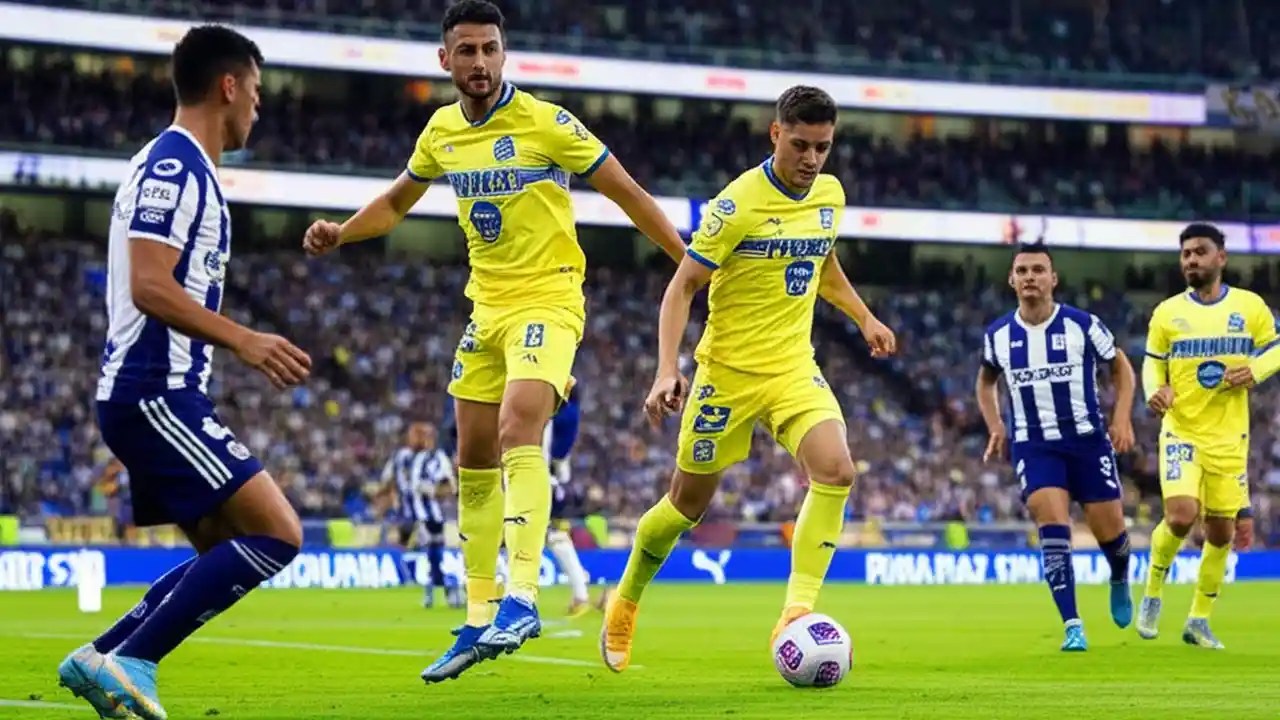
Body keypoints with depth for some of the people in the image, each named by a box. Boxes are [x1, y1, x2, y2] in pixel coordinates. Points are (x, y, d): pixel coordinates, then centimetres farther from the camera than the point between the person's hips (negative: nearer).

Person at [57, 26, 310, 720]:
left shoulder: (179, 167, 19)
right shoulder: (174, 166, -13)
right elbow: (149, 286, -23)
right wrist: (244, 341, -28)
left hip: (160, 394, 11)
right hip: (155, 393, -11)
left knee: (227, 554, 14)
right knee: (276, 534, -15)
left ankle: (97, 659, 10)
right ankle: (129, 662, -15)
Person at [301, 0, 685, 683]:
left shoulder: (546, 123, -12)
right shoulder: (442, 131, 5)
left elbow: (626, 192, -7)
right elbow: (395, 202, 22)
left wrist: (692, 262, -9)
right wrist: (339, 233, 5)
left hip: (547, 300, -7)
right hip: (486, 306, 7)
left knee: (518, 432, -26)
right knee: (473, 462, 7)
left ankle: (521, 598, -27)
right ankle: (478, 621, 15)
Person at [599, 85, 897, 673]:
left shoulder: (830, 194, 2)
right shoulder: (738, 203, -17)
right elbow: (683, 286, -15)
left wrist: (865, 318, 19)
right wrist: (668, 369, -25)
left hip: (794, 367, 4)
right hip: (729, 372, -4)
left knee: (836, 470, -22)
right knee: (690, 501, 7)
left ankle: (796, 615, -20)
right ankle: (625, 602, 34)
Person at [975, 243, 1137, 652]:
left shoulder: (1082, 325, -6)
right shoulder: (998, 335, 1)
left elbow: (1120, 366, 8)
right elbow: (986, 381, 21)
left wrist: (1122, 418, -5)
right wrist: (995, 426, 6)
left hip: (1087, 439, 0)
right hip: (1033, 445, 0)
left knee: (1109, 529, 4)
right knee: (1053, 525, -19)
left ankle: (1120, 582, 41)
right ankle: (1072, 625, -17)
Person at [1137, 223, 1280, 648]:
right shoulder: (1167, 313, -1)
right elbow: (1152, 365, 7)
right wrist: (1156, 392, -14)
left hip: (1229, 438, 2)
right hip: (1181, 433, -2)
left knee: (1221, 531, 7)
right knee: (1182, 515, -22)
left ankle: (1199, 621, 22)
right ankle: (1153, 593, 4)